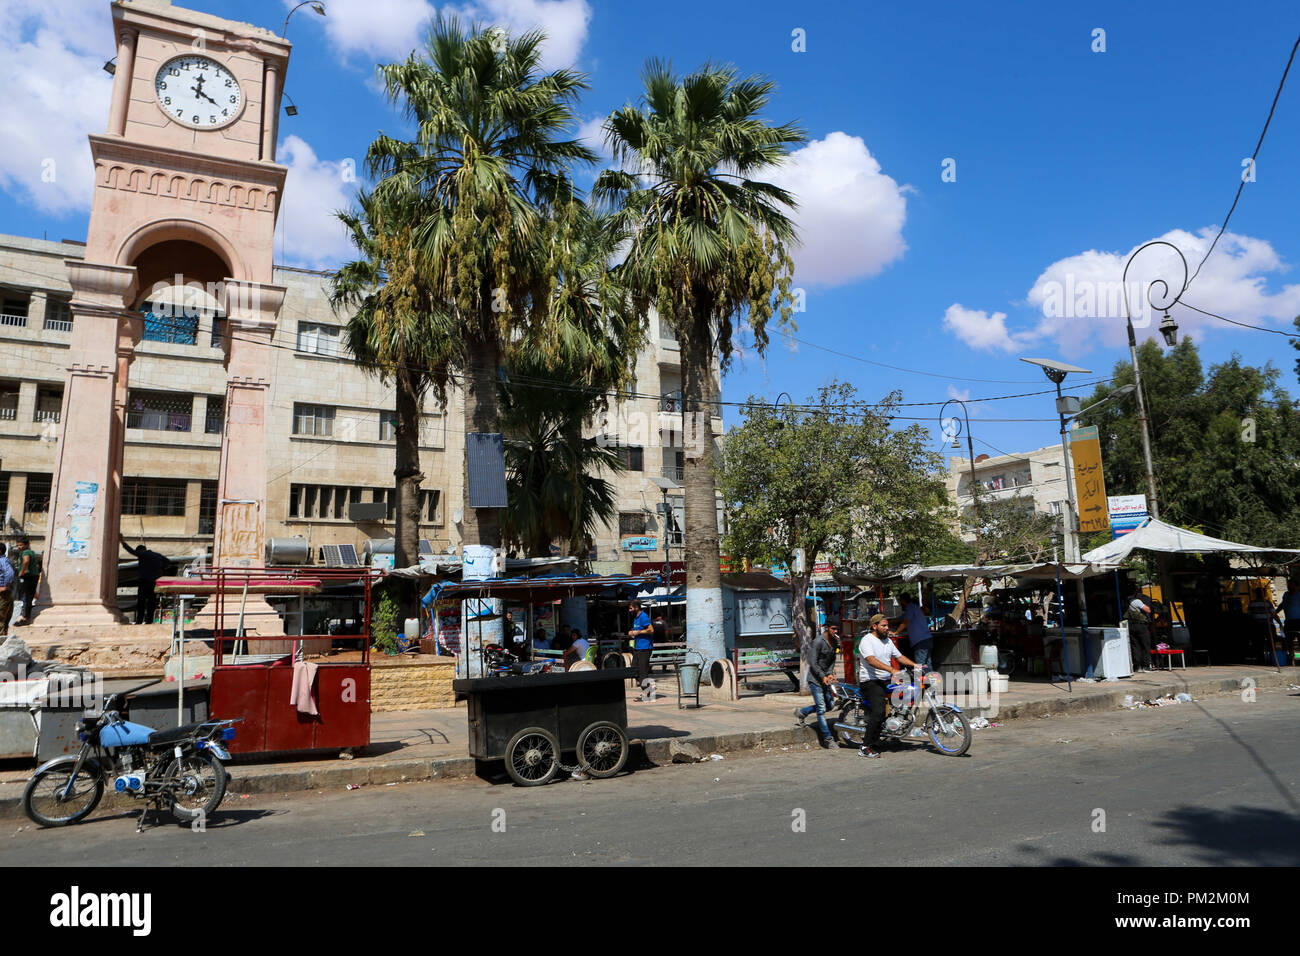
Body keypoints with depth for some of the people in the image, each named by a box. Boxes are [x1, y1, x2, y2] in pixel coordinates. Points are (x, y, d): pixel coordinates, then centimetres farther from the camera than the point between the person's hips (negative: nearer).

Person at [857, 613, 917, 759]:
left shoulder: (888, 641, 17)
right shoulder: (867, 640, -10)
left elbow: (899, 656, 20)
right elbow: (871, 660, -24)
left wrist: (915, 665, 4)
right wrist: (892, 670, -34)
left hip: (886, 681, 9)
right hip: (870, 681, -9)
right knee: (878, 712, -20)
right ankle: (866, 747, -16)